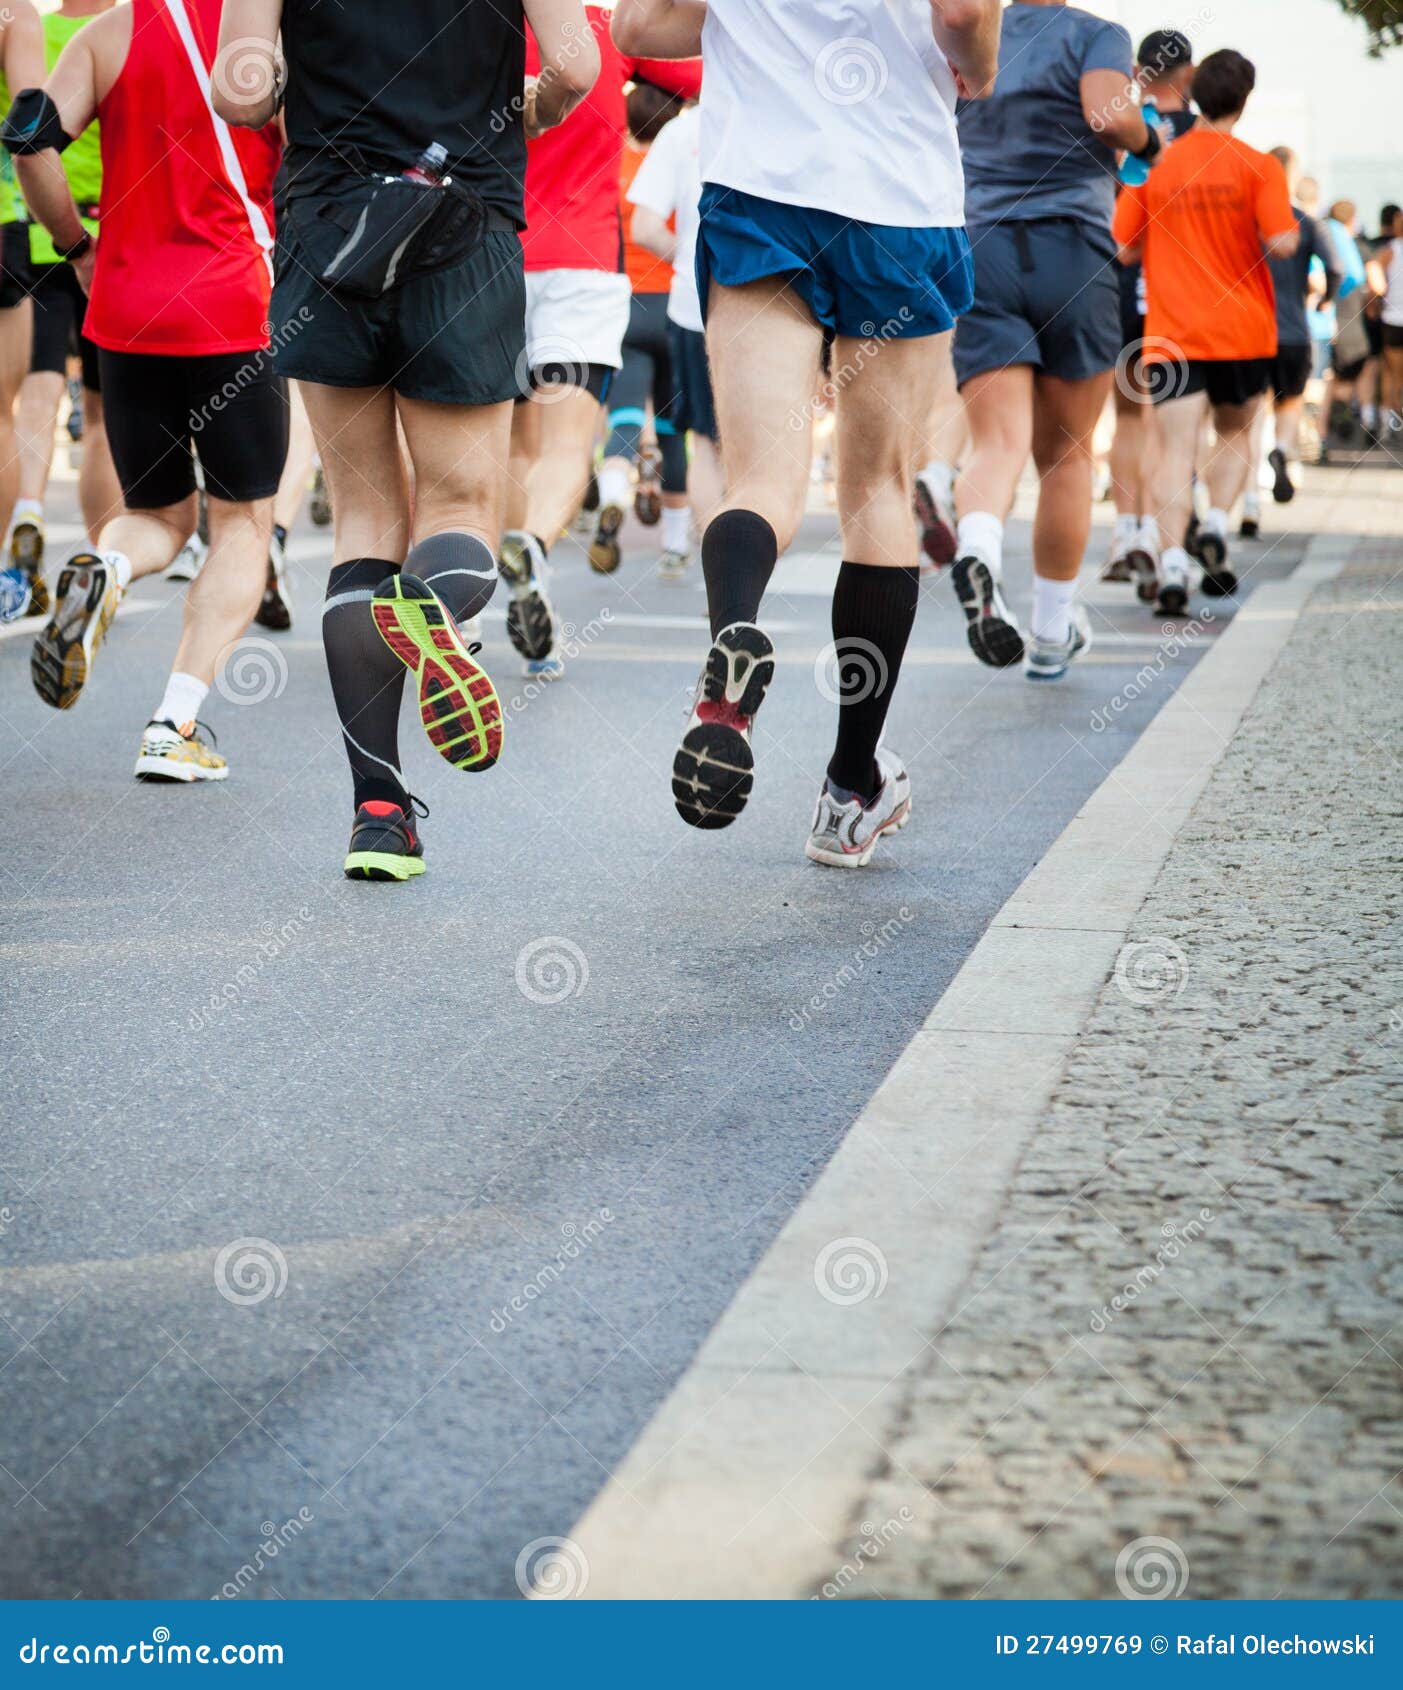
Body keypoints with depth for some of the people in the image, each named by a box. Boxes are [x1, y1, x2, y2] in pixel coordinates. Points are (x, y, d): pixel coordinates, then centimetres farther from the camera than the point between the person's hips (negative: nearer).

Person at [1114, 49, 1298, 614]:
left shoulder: (1152, 166, 2)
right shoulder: (1257, 167, -5)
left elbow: (1124, 250, 4)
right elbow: (1280, 243, -14)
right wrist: (1293, 231, 8)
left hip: (1171, 333, 0)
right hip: (1242, 332, 0)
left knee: (1176, 451, -7)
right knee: (1235, 435, 21)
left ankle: (1172, 557, -25)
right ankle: (1215, 524, -1)